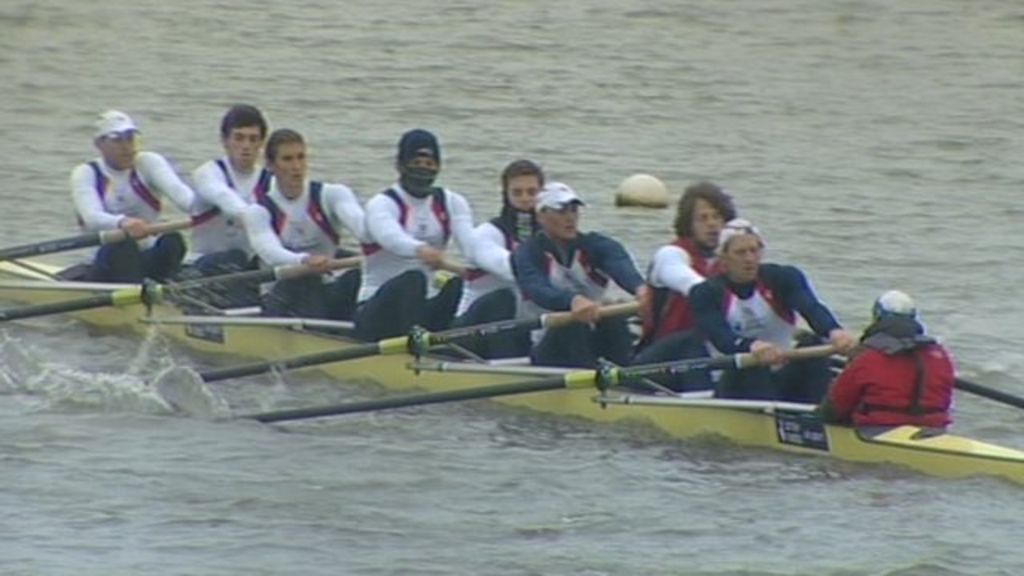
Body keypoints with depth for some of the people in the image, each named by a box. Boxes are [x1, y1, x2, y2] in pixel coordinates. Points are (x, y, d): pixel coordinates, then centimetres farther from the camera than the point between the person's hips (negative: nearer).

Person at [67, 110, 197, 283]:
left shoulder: (148, 163, 5)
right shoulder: (85, 174, 0)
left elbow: (177, 190, -17)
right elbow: (91, 218, -21)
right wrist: (122, 222, -45)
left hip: (149, 262, 2)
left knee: (172, 241, -29)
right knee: (122, 246, -35)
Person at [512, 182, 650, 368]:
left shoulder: (595, 245, 1)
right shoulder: (528, 253, -6)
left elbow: (621, 265, -23)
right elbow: (538, 290, -29)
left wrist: (640, 288, -49)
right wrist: (573, 300, -53)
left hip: (592, 339, 3)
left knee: (614, 320, -28)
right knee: (572, 326, -33)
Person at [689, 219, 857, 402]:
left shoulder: (783, 278, 0)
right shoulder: (706, 294, -4)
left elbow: (812, 309, -22)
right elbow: (721, 339, -24)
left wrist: (835, 332, -48)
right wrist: (752, 346, -49)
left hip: (782, 381, 1)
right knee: (750, 370, -33)